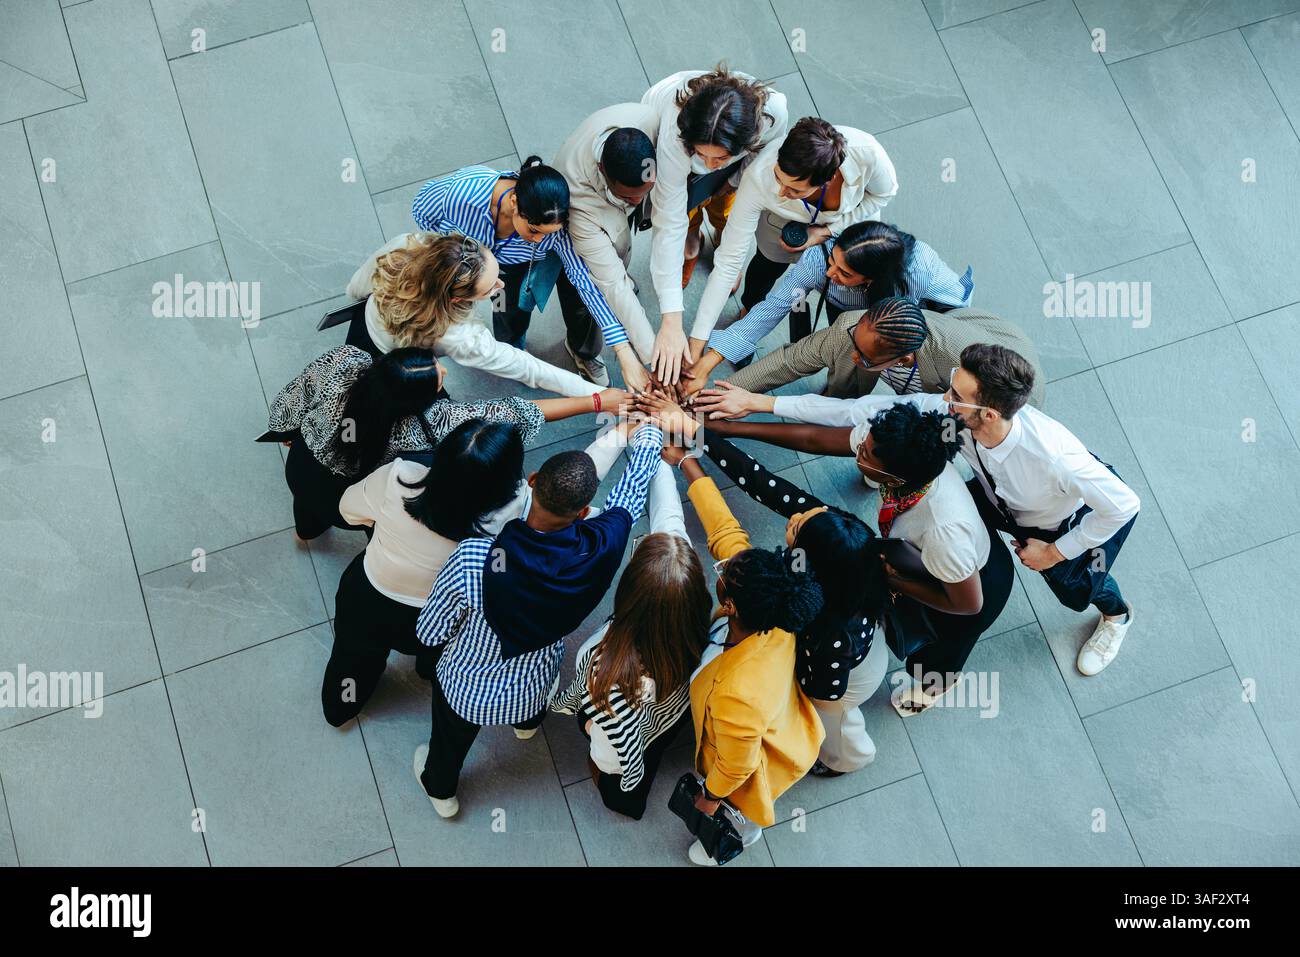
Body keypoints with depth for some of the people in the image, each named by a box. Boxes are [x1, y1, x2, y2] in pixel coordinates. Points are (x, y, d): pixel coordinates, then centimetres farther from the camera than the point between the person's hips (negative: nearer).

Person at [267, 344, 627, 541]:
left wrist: (290, 431, 9)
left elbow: (297, 392, -14)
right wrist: (597, 400, -34)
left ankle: (306, 529, 72)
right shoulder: (424, 423, -42)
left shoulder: (344, 361, -35)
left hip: (298, 467, 3)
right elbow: (512, 415, -39)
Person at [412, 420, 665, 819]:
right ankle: (530, 723, 71)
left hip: (466, 691, -1)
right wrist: (649, 425, 4)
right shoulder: (600, 549, -35)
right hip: (534, 691, 2)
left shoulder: (472, 560, -40)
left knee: (450, 740, 34)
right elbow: (632, 490, -13)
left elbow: (429, 633, -22)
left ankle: (440, 790, 65)